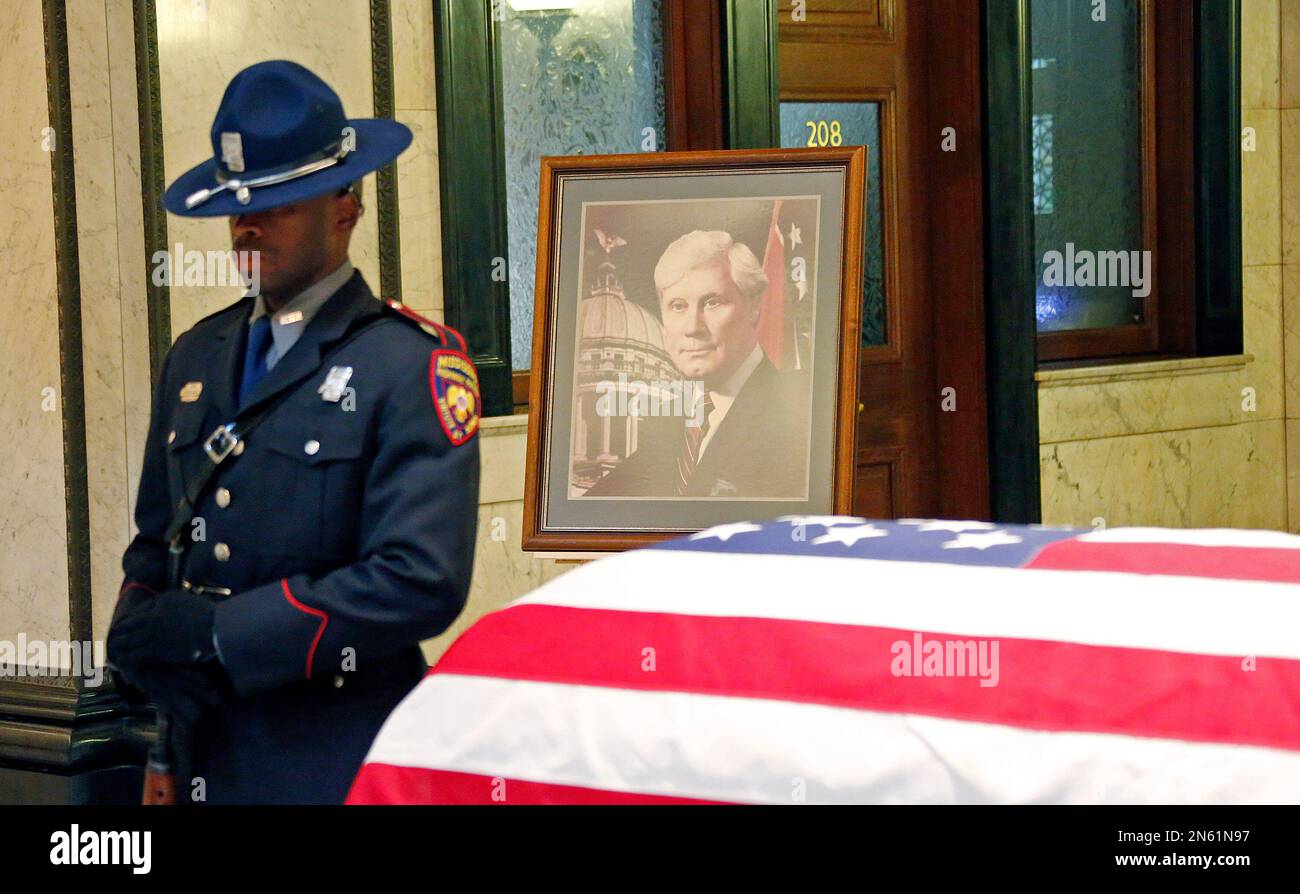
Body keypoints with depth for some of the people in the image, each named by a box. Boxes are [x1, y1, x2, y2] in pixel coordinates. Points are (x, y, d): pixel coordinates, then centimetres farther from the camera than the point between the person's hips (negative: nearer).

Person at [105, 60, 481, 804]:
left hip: (341, 764, -5)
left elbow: (422, 580, -18)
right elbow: (156, 542, 15)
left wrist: (214, 629, -17)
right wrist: (142, 649, -6)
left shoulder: (414, 365, -9)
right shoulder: (195, 357, 10)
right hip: (203, 756, 5)